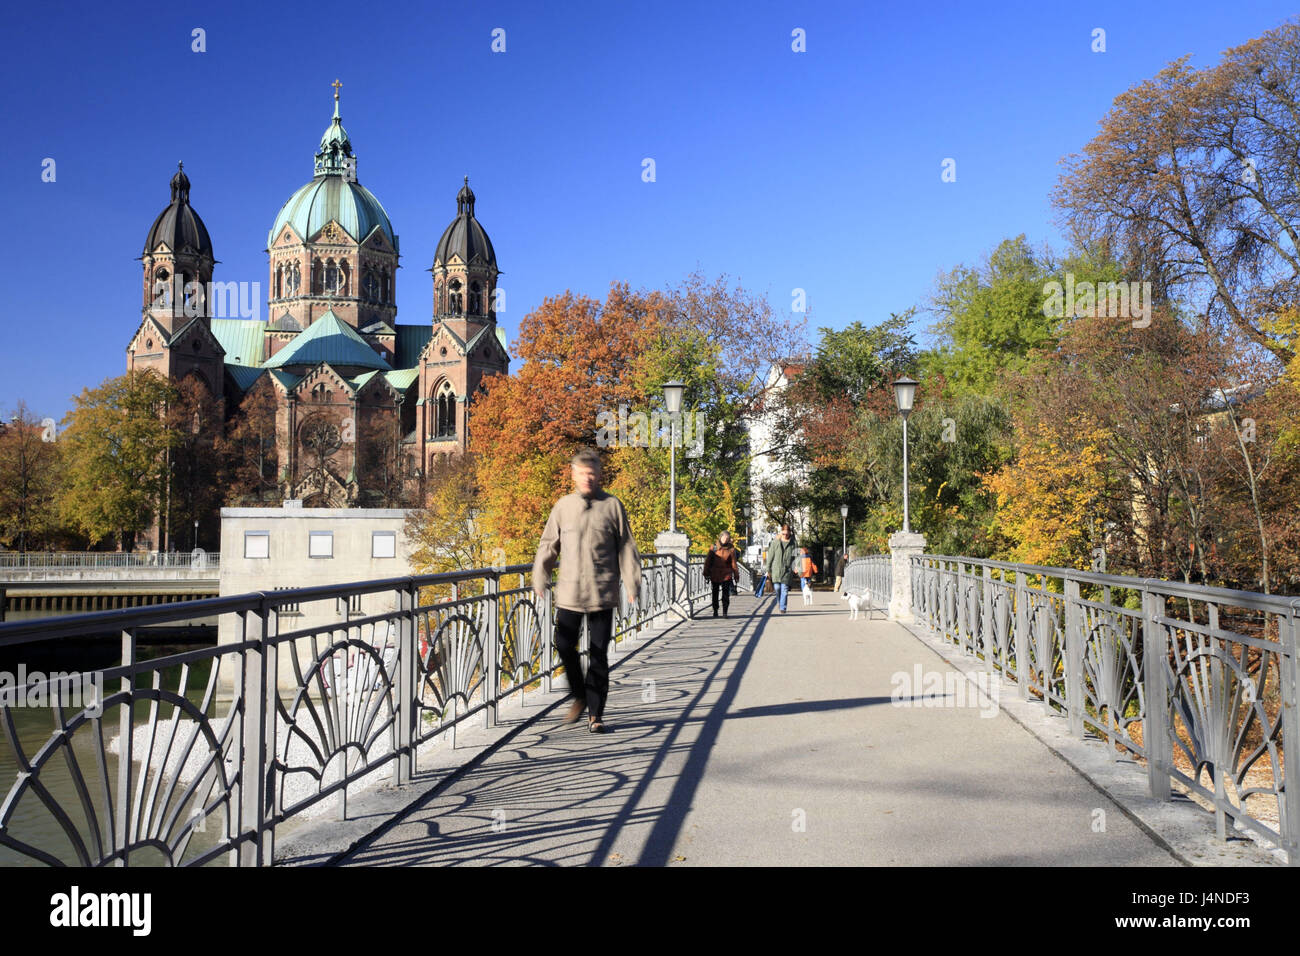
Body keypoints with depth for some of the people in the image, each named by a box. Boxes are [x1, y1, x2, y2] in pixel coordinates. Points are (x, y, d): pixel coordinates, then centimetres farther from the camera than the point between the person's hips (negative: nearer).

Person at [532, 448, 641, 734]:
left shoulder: (612, 506, 2)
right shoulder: (563, 506, 7)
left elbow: (626, 548, 4)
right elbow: (548, 545, 14)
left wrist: (632, 584, 0)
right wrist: (540, 579, 10)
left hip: (602, 593, -2)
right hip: (569, 592, 2)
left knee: (599, 654, 2)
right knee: (565, 646, 1)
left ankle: (595, 713, 12)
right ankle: (579, 697, 25)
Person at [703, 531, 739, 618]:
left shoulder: (731, 549, 0)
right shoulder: (714, 547, 0)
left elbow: (733, 563, 4)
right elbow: (708, 561, 4)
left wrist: (736, 575, 4)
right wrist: (706, 573, 3)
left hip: (726, 575, -1)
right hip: (715, 575, 1)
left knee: (726, 594, -3)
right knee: (715, 593, 9)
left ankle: (725, 612, 4)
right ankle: (715, 611, 21)